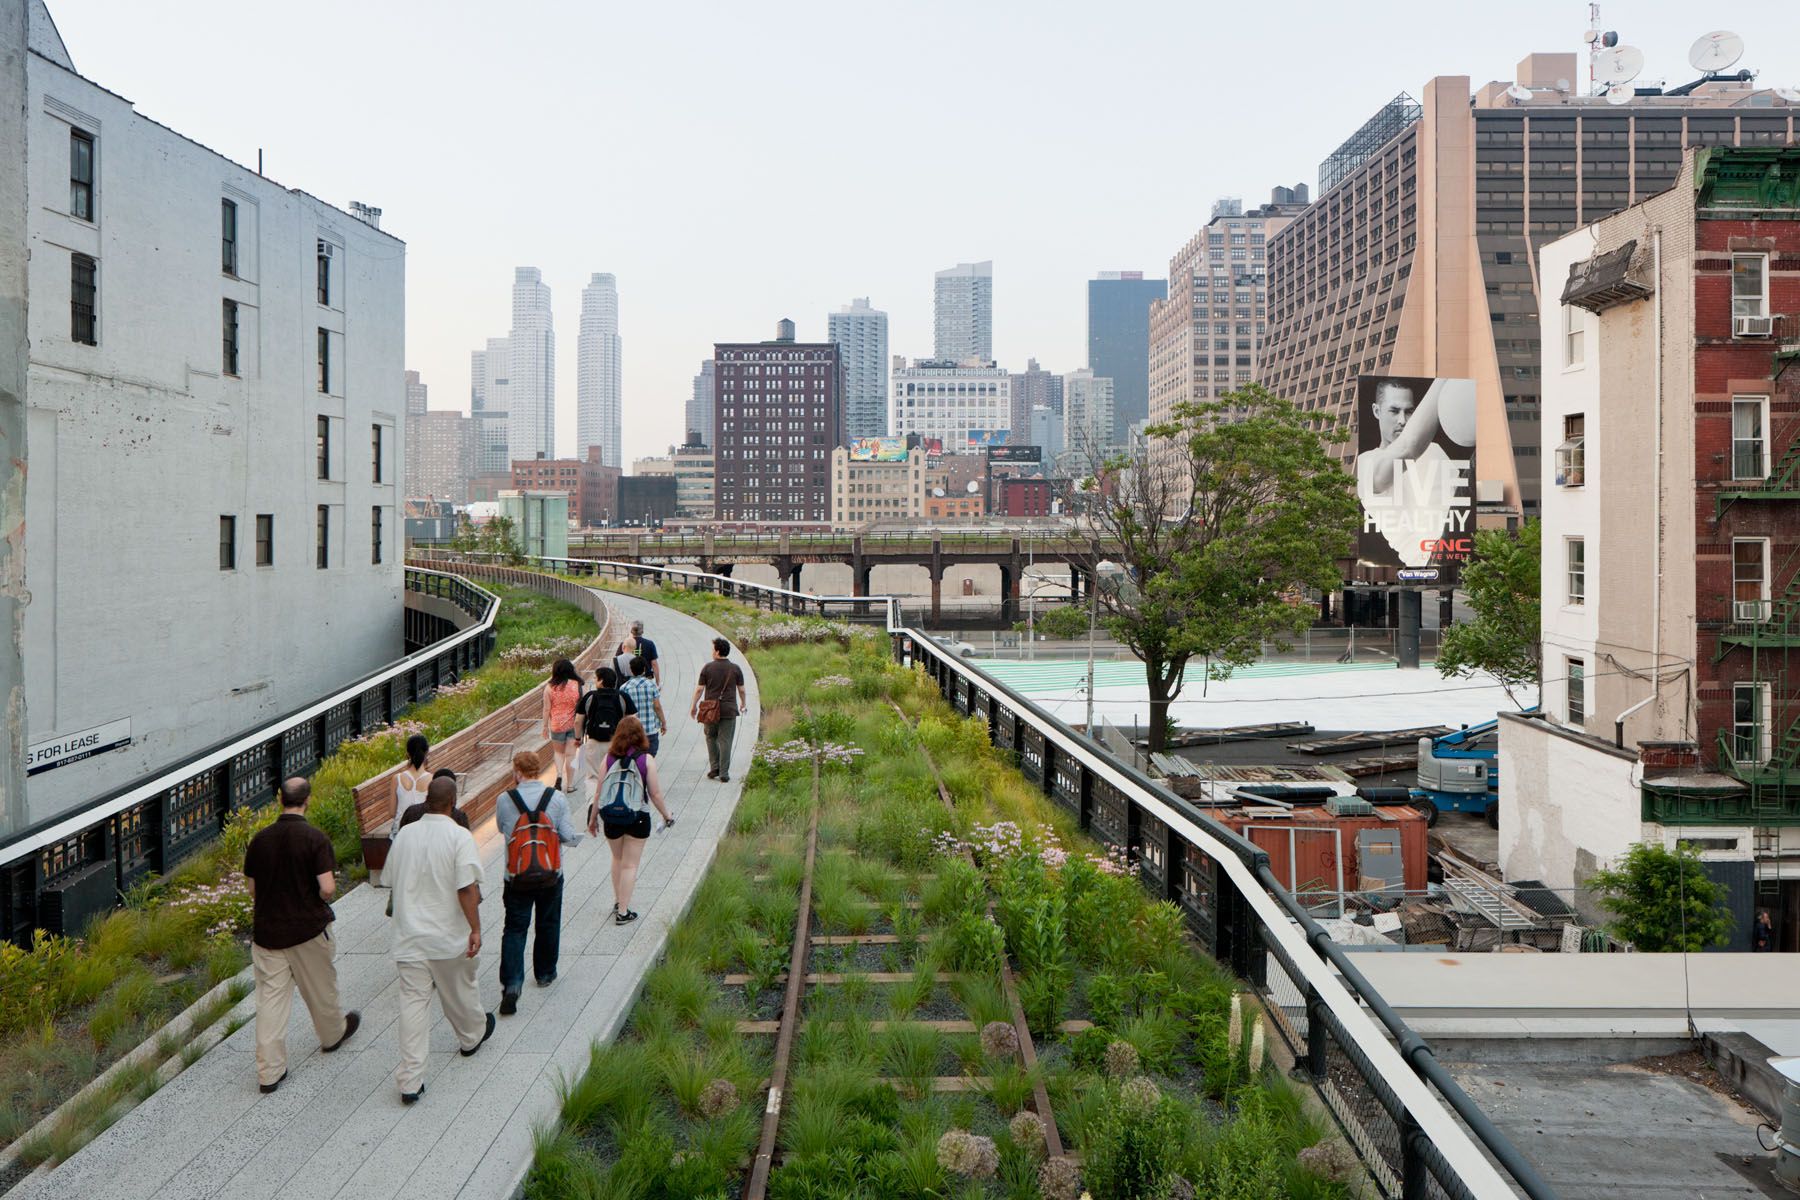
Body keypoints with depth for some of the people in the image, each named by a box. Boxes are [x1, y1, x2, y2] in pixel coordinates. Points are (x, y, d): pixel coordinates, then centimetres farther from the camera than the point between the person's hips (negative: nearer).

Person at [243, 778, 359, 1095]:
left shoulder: (260, 840, -2)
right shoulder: (315, 838, -16)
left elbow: (253, 891, 6)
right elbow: (327, 888, -21)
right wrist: (319, 902, 2)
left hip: (266, 929, 3)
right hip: (308, 928, -3)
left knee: (270, 997, 6)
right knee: (320, 988, 19)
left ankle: (269, 1071, 7)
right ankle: (333, 1034, 42)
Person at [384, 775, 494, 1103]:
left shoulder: (404, 835, 2)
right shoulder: (459, 837, -14)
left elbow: (393, 881, 14)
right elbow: (467, 889, -20)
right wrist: (475, 929, -15)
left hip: (409, 936, 3)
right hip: (448, 934, -3)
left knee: (413, 1000, 2)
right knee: (459, 992, 20)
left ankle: (410, 1081, -1)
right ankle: (472, 1036, 46)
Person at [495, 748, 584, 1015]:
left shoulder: (504, 800, -10)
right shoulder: (557, 798, -11)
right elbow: (570, 837, -10)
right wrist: (576, 833, 13)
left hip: (516, 877, -1)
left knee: (515, 928, 5)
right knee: (548, 925, 20)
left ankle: (511, 982, -10)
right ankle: (545, 973, 34)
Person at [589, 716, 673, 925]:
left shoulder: (609, 758, -6)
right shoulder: (646, 759, -11)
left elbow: (599, 792, -2)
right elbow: (655, 794, -7)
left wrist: (593, 818, 12)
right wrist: (666, 814, 9)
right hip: (638, 818, -2)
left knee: (617, 859, 24)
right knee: (630, 865, 7)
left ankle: (617, 902, 31)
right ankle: (623, 912, 9)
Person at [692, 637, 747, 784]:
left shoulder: (708, 668, -4)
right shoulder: (735, 669, 0)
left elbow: (699, 689, -2)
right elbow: (741, 690, 4)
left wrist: (694, 706, 9)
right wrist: (742, 704, 22)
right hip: (729, 710, 0)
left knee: (711, 738, 18)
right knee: (725, 741, 2)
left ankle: (714, 768, 13)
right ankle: (724, 774, 2)